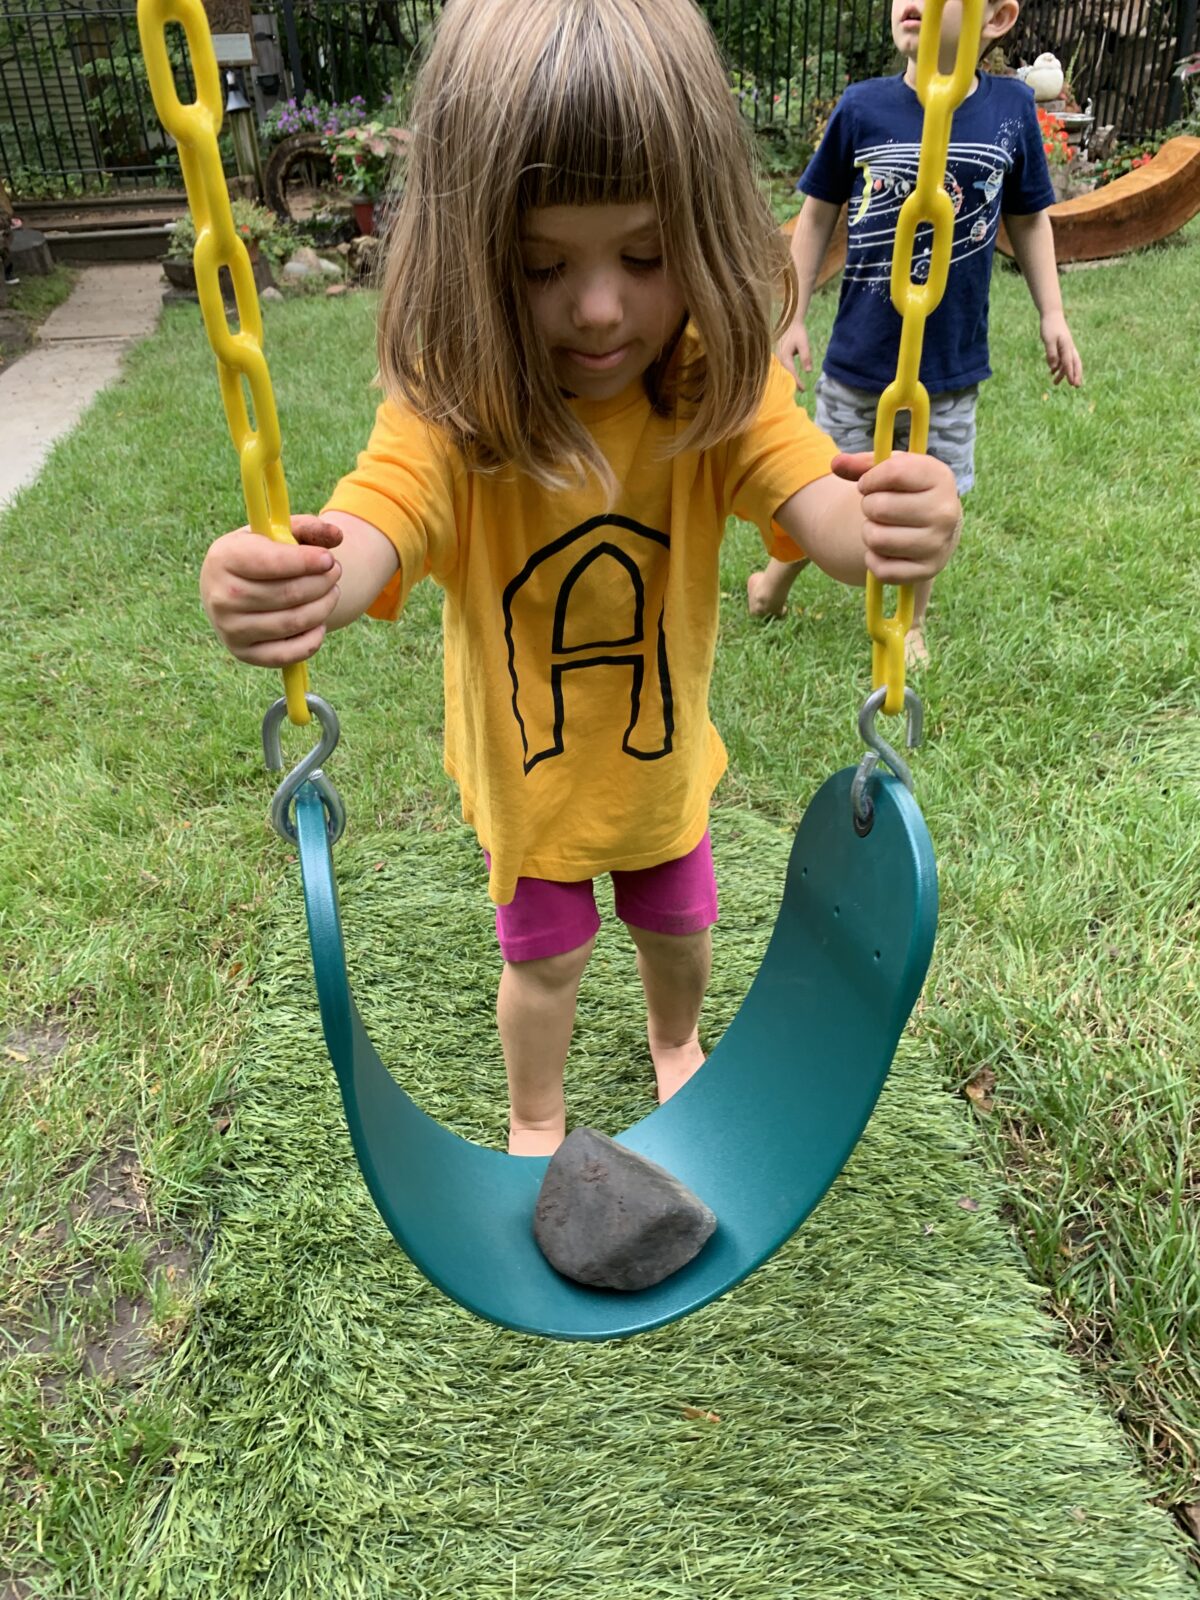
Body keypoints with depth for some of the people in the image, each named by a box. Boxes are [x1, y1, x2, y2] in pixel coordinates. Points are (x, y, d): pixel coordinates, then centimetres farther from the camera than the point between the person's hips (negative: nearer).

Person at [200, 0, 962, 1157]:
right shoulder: (449, 406, -26)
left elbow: (817, 500, -35)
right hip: (525, 770, -2)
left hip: (663, 757, 2)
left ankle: (675, 1042, 61)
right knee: (545, 956, 17)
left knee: (679, 926, 24)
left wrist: (891, 526, -59)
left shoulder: (719, 383, -20)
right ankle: (535, 1119, 50)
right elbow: (368, 529, -41)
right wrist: (285, 589, -65)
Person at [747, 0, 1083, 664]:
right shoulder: (862, 108, -9)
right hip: (859, 359, -1)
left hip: (952, 365, 1)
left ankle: (911, 623, 32)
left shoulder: (1012, 108, -5)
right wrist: (792, 317, 1)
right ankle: (777, 574, 39)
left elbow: (1029, 219, 8)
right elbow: (817, 215, 2)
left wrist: (1052, 315, 7)